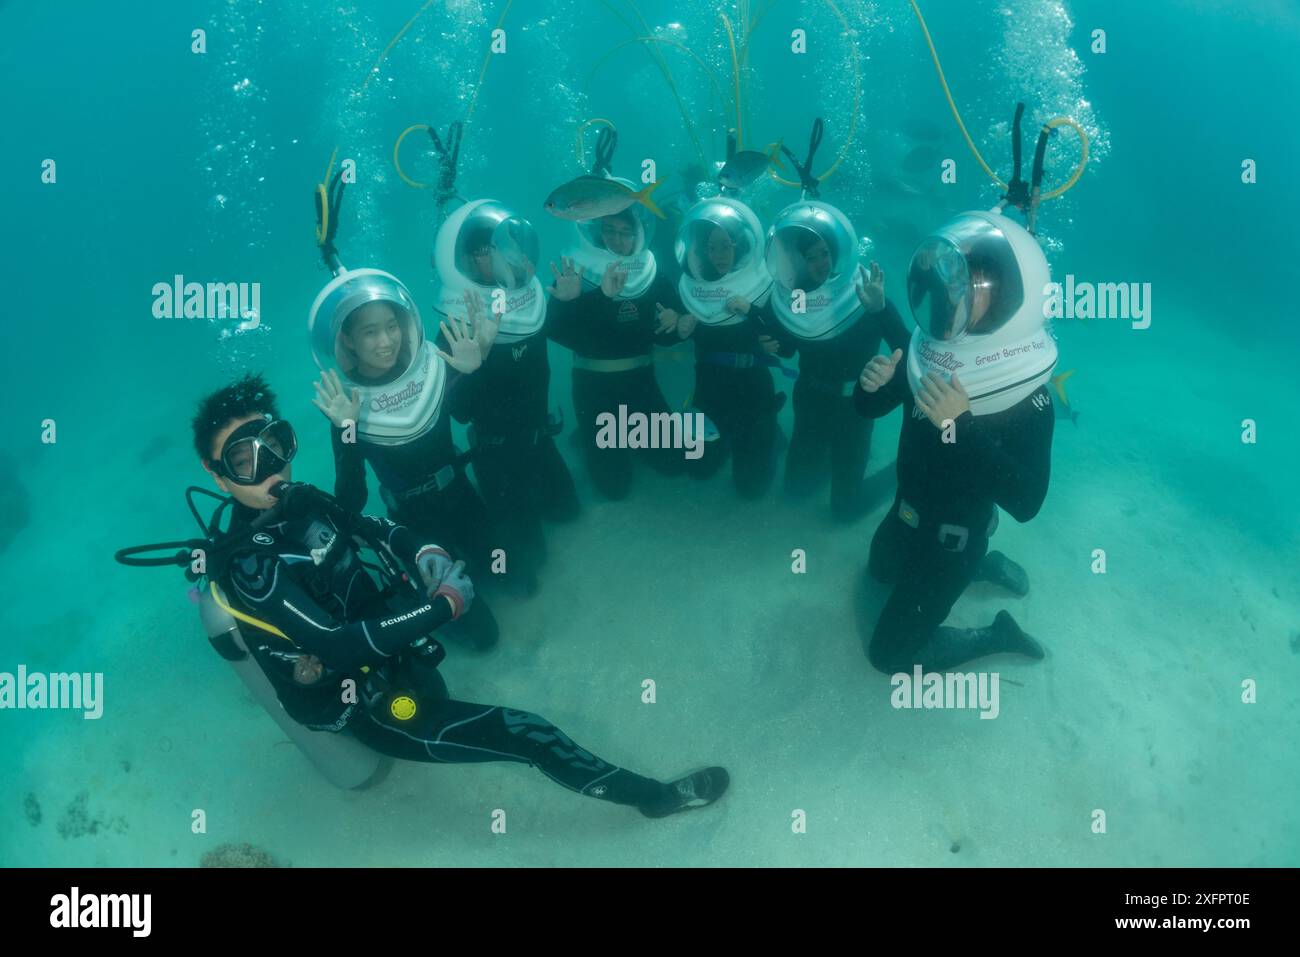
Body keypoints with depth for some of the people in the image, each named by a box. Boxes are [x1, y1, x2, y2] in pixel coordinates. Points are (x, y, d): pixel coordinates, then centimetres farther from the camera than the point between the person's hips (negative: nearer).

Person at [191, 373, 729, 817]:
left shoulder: (298, 500, -7)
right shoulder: (248, 564, -30)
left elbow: (371, 527, 10)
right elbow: (339, 646, -36)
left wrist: (423, 553, -11)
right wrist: (443, 607, -33)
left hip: (393, 654, 9)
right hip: (377, 709, -9)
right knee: (527, 734, -10)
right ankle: (654, 796, 6)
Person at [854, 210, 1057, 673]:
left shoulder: (1026, 393, -28)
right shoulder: (933, 347, -13)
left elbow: (1026, 502, -37)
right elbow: (869, 409, 1)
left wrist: (963, 426, -45)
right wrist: (872, 383, -23)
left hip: (952, 539, -7)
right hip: (907, 513, 7)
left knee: (889, 653, 3)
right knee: (879, 570, 35)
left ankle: (995, 634, 20)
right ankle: (986, 565, 40)